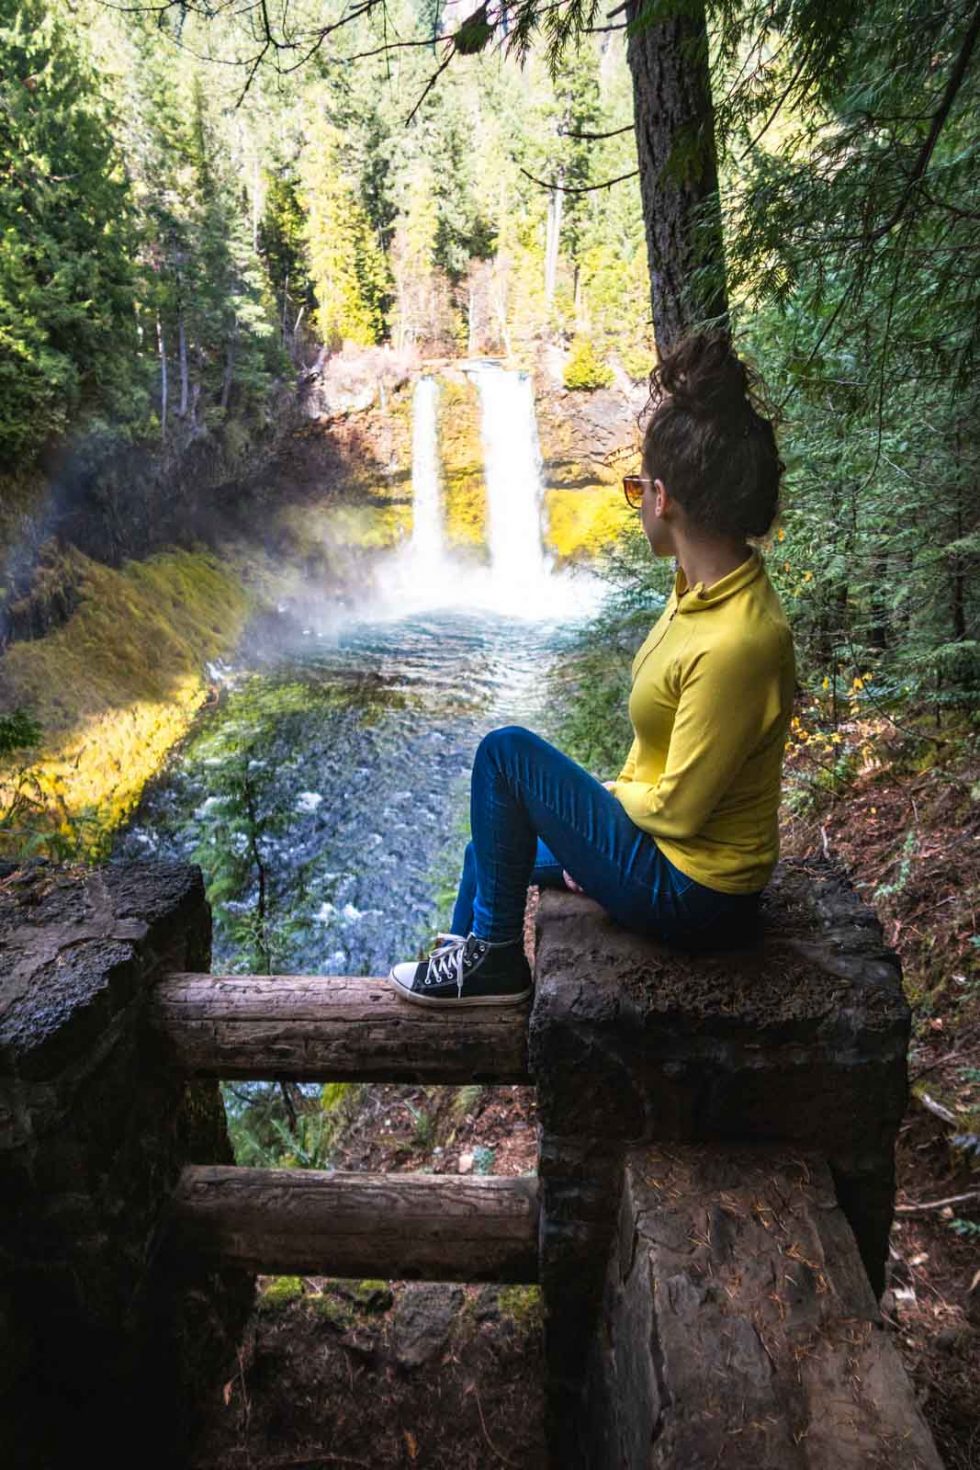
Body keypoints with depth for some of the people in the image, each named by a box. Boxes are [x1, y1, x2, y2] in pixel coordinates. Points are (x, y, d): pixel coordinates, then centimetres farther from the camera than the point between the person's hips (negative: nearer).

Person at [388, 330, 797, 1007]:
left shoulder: (735, 644, -31)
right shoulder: (709, 587, -1)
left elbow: (676, 810, -25)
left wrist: (607, 797, -5)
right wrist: (590, 820, 7)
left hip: (689, 892, -9)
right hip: (670, 843, 9)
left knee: (506, 750, -12)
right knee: (490, 845, 19)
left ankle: (495, 960, 5)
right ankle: (470, 967, 42)